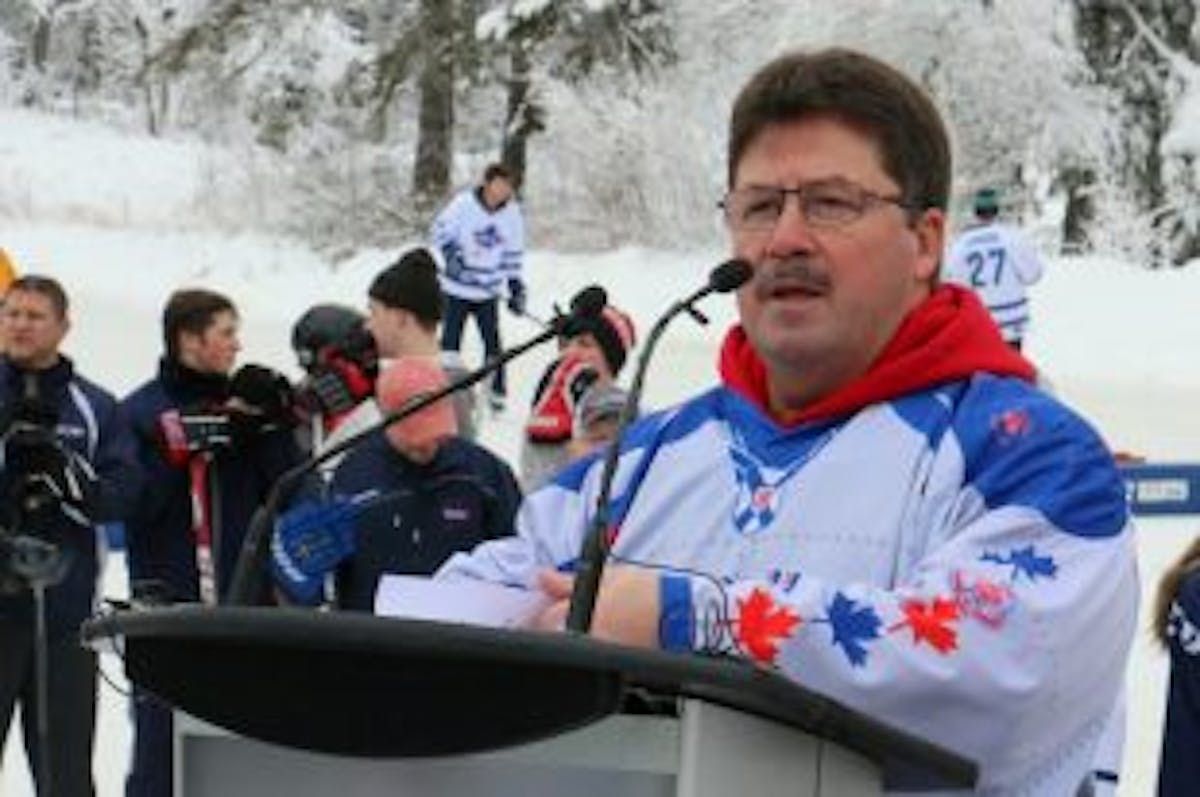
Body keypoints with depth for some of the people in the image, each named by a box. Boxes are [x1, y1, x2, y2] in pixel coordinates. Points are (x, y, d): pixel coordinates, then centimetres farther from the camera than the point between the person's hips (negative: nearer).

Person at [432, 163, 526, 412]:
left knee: (492, 341, 1)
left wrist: (516, 288, 4)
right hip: (458, 286, -2)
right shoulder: (464, 203, -13)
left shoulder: (512, 212, -2)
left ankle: (497, 391, 12)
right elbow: (441, 230, -4)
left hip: (488, 290, 2)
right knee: (451, 340, 3)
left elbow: (513, 252, 7)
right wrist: (452, 256, -19)